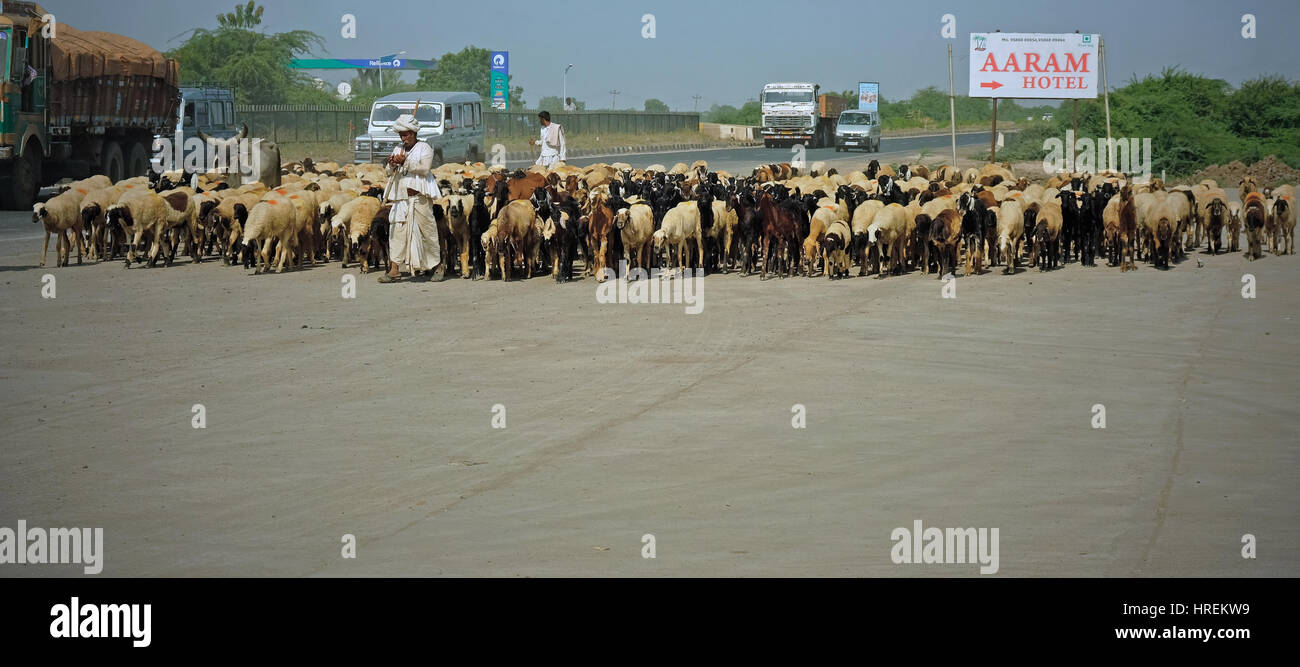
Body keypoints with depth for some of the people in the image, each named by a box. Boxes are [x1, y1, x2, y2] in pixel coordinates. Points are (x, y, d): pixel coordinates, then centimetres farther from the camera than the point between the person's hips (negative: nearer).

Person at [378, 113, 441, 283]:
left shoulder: (424, 148, 3)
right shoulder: (397, 150, 19)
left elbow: (425, 168, -12)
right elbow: (388, 172, 17)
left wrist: (405, 162, -17)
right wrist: (391, 165, -5)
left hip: (420, 197, -5)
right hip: (401, 197, 5)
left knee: (427, 230, 1)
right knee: (397, 230, -6)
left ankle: (436, 264, 15)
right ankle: (394, 268, -8)